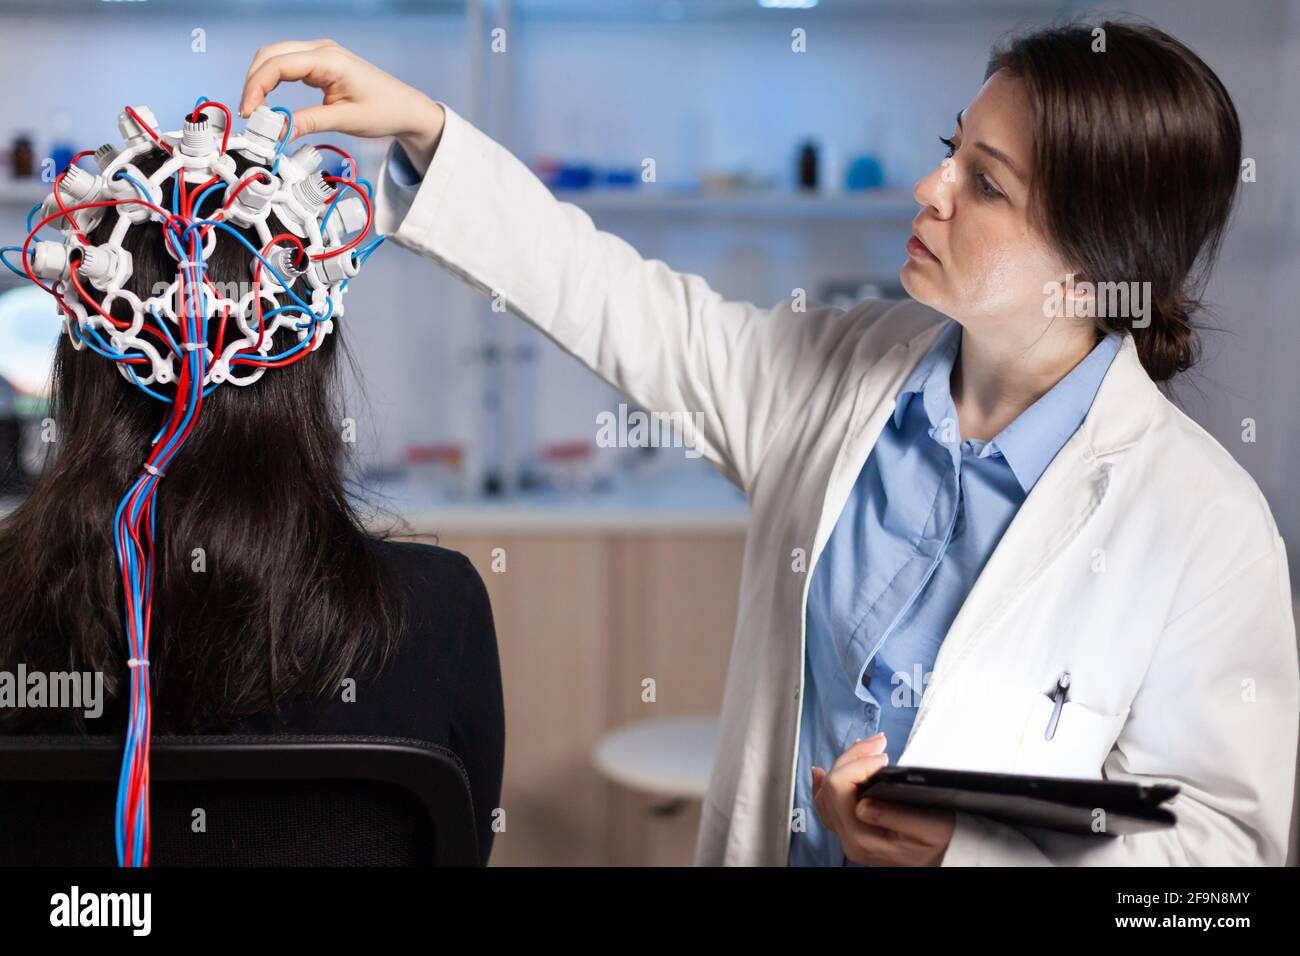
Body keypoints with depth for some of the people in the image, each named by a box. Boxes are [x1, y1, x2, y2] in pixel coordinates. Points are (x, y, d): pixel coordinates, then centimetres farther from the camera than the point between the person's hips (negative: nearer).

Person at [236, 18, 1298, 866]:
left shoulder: (1207, 521, -13)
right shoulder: (841, 370, 1)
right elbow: (622, 302, 4)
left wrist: (961, 847, -23)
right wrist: (423, 128, -1)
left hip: (968, 853, -3)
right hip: (767, 844, 3)